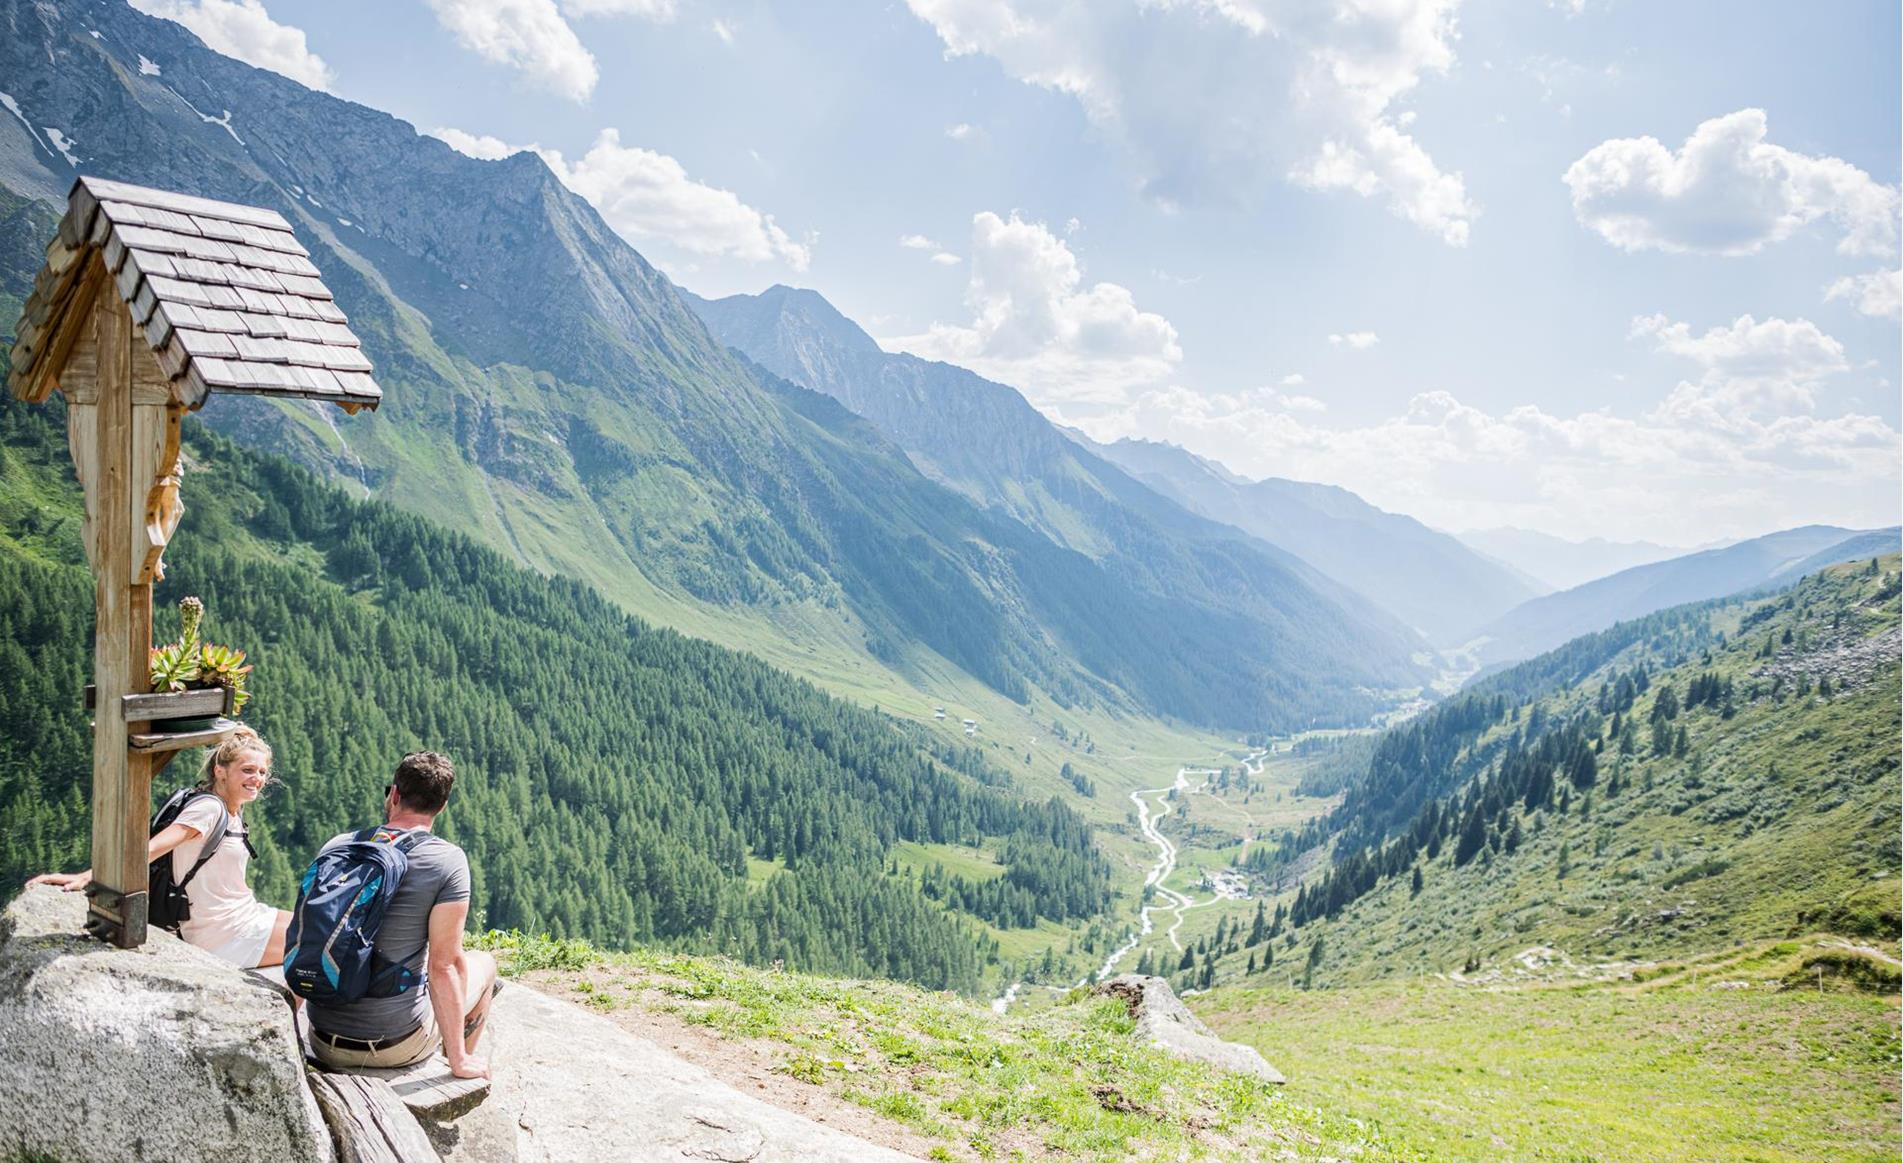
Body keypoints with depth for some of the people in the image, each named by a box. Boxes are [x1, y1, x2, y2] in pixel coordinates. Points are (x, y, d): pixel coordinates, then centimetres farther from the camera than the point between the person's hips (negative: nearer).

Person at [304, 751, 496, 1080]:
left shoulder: (337, 846, 1)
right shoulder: (447, 860, -14)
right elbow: (444, 965, -16)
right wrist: (459, 1059, -7)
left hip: (323, 1043, 5)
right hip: (396, 1045, -5)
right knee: (483, 963, 21)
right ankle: (455, 1066, 32)